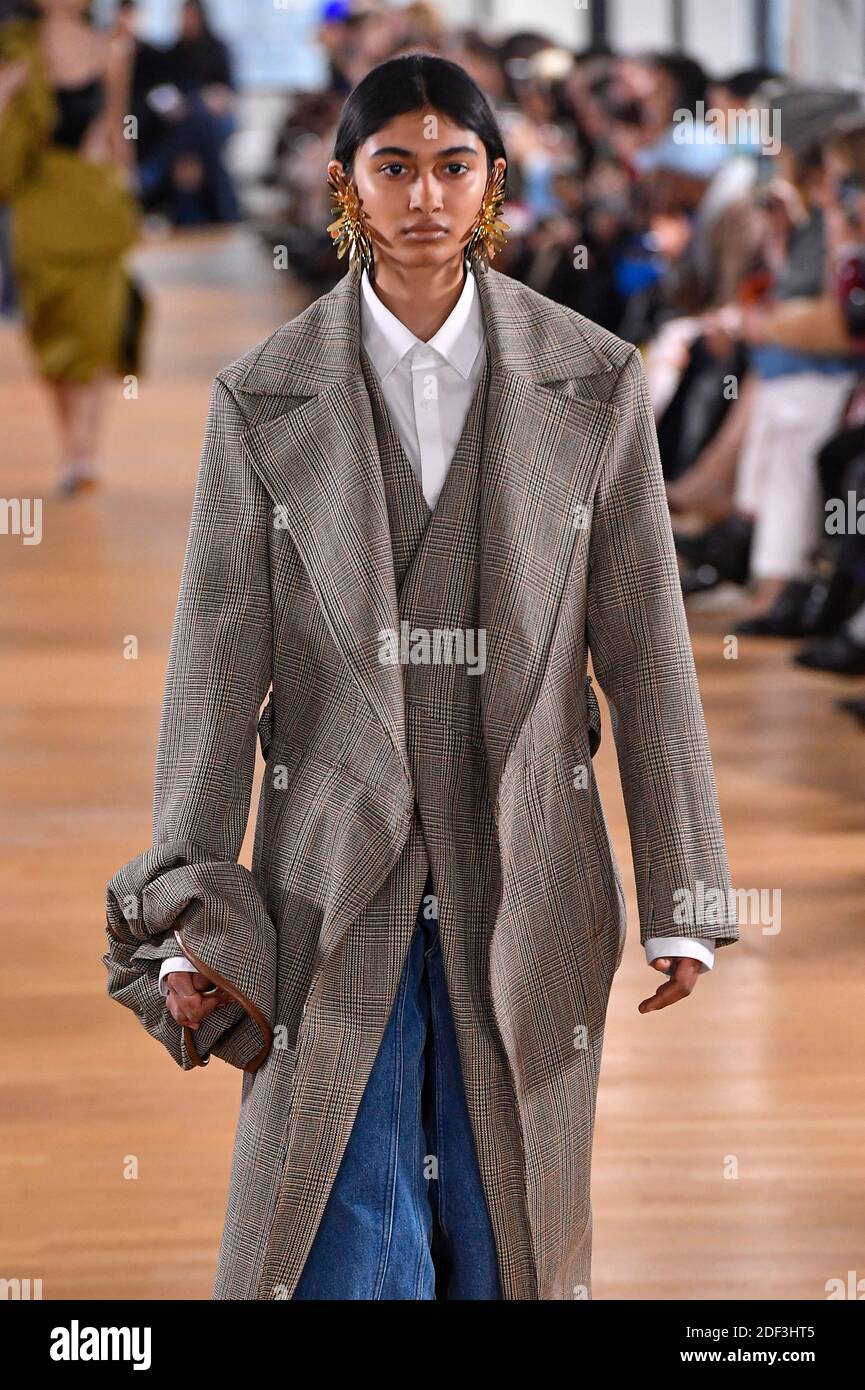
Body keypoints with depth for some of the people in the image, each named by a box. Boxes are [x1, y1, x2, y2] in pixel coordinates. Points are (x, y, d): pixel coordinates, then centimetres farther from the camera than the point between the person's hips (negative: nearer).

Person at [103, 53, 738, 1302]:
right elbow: (217, 659, -3)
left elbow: (647, 650, 1)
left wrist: (683, 901, 0)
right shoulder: (263, 401, -1)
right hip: (334, 882, -1)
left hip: (525, 894, 1)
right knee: (346, 1253, -3)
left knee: (507, 1242, 9)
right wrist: (189, 923, -8)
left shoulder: (593, 383, 0)